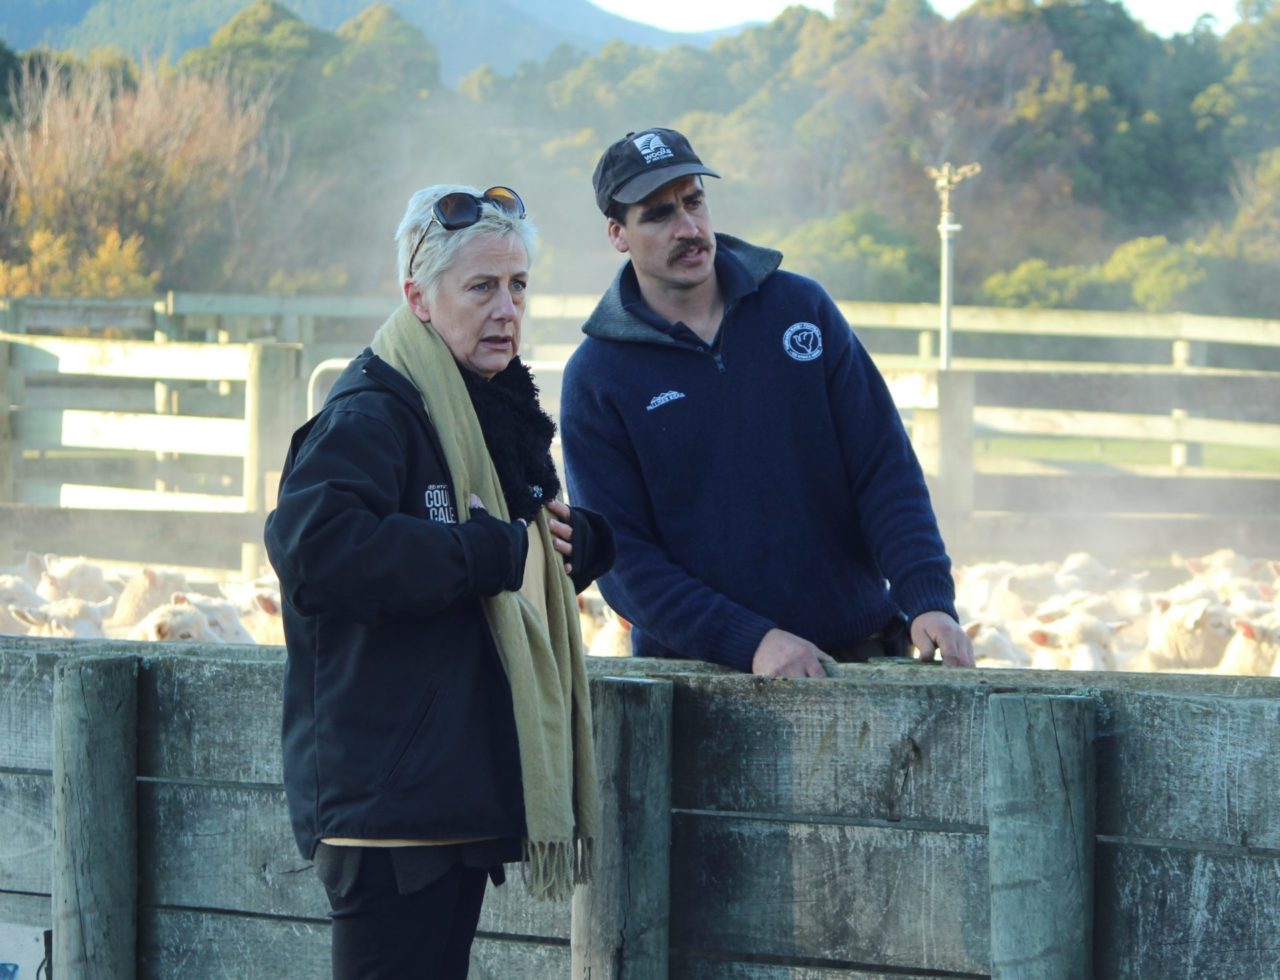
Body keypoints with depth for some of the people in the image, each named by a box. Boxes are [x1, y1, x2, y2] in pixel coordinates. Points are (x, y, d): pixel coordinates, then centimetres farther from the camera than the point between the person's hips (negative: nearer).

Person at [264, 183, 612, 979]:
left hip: (469, 786, 10)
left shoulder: (502, 413, 17)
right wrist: (496, 552, -22)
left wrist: (576, 539, 3)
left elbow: (562, 545, 30)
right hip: (389, 788, -10)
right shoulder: (372, 412, -13)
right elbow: (312, 544, -31)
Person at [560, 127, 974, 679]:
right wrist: (750, 643, -18)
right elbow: (623, 556, -6)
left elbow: (885, 467, 4)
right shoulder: (595, 378, -1)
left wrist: (929, 601, -10)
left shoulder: (801, 308, 6)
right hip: (697, 672, -1)